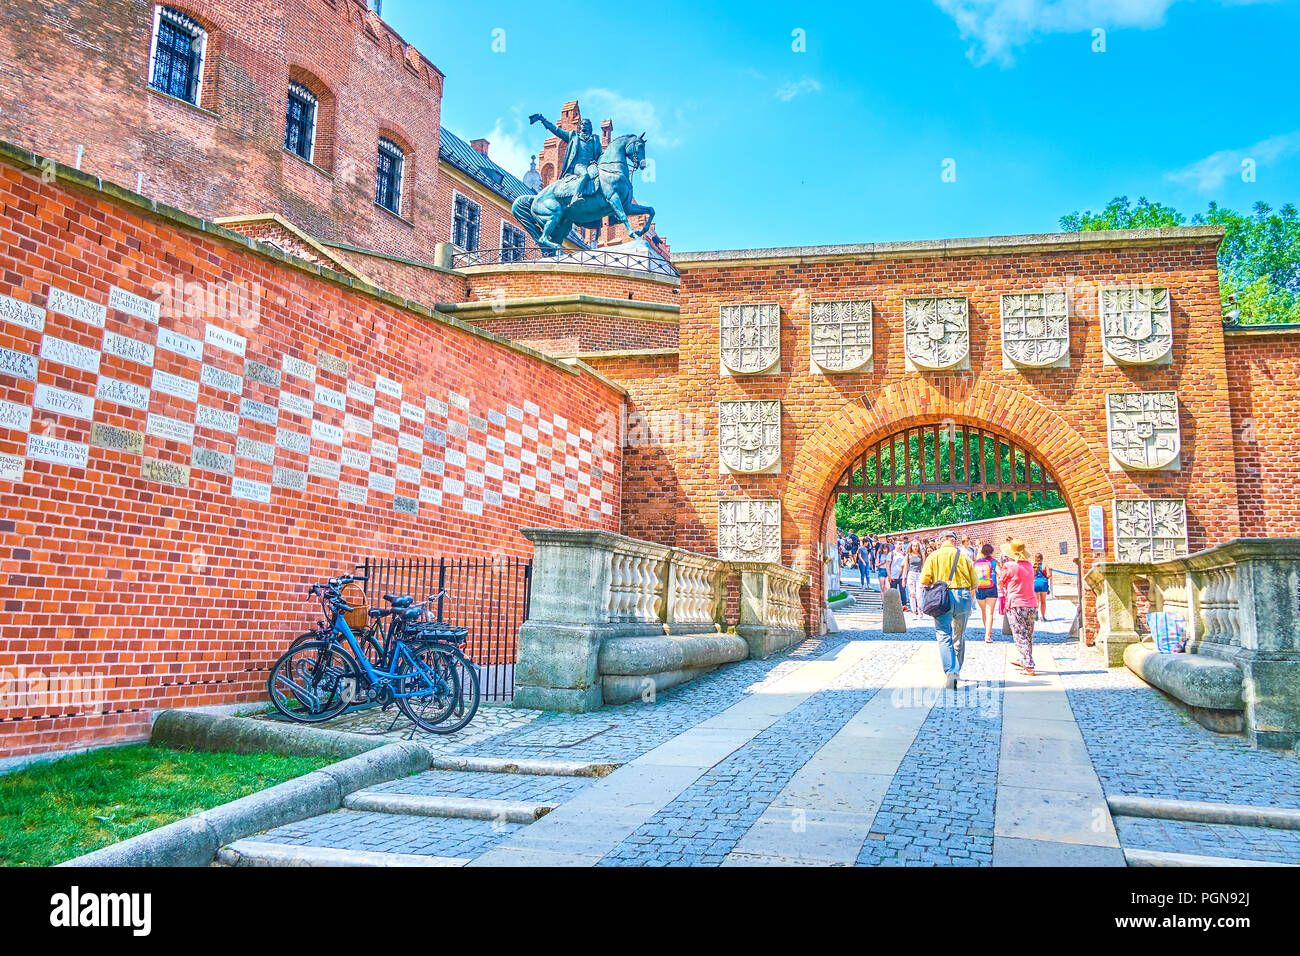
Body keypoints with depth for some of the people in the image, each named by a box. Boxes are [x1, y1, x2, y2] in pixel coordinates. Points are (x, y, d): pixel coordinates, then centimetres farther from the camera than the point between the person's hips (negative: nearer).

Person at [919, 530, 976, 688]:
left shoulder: (934, 556, 4)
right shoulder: (964, 556, 10)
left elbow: (924, 581, -4)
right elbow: (974, 583, 8)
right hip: (963, 596, 2)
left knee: (944, 636, -4)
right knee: (960, 636, 17)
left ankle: (951, 671, -19)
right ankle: (957, 670, 26)